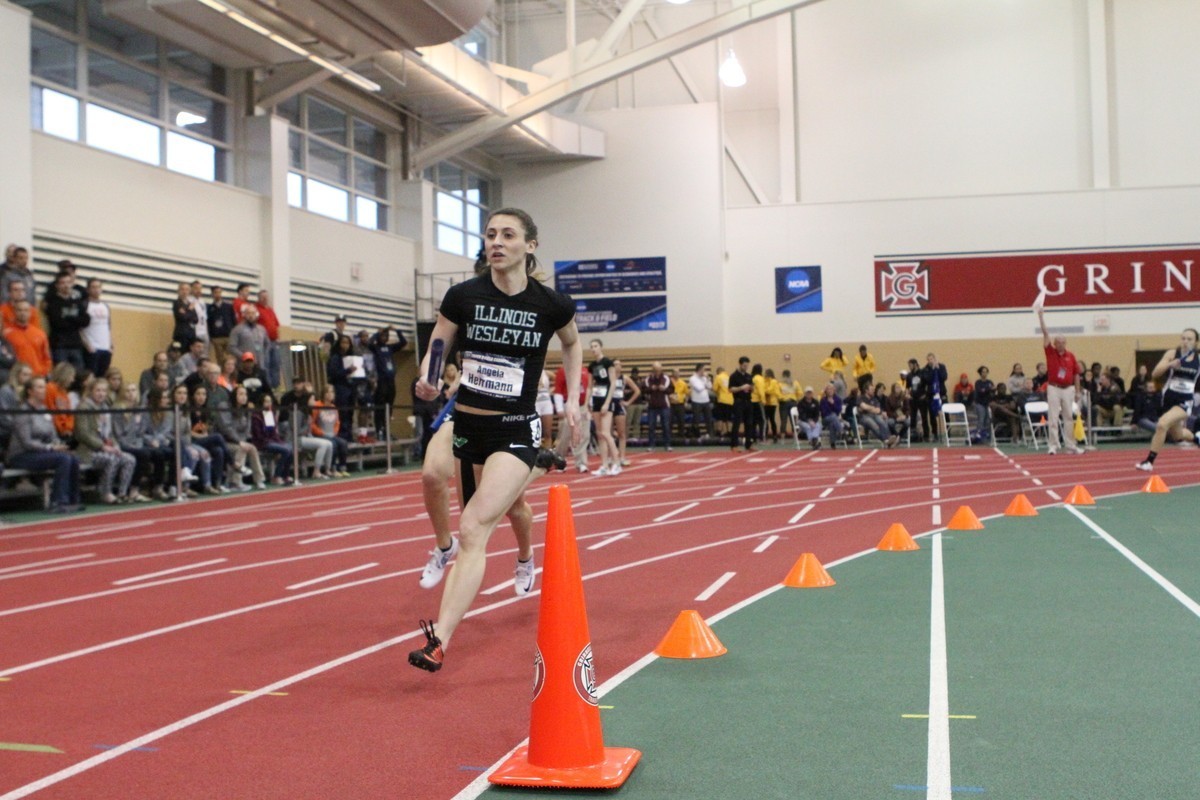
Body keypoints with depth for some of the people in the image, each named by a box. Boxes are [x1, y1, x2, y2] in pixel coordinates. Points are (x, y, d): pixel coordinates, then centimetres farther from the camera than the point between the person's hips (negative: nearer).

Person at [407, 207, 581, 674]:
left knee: (473, 530, -18)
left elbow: (572, 344, 15)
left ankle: (439, 641, -23)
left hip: (516, 433, -3)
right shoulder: (462, 296, -6)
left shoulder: (552, 305, -7)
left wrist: (572, 399, 8)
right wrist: (428, 378, -18)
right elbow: (435, 349, 4)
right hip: (465, 425, 3)